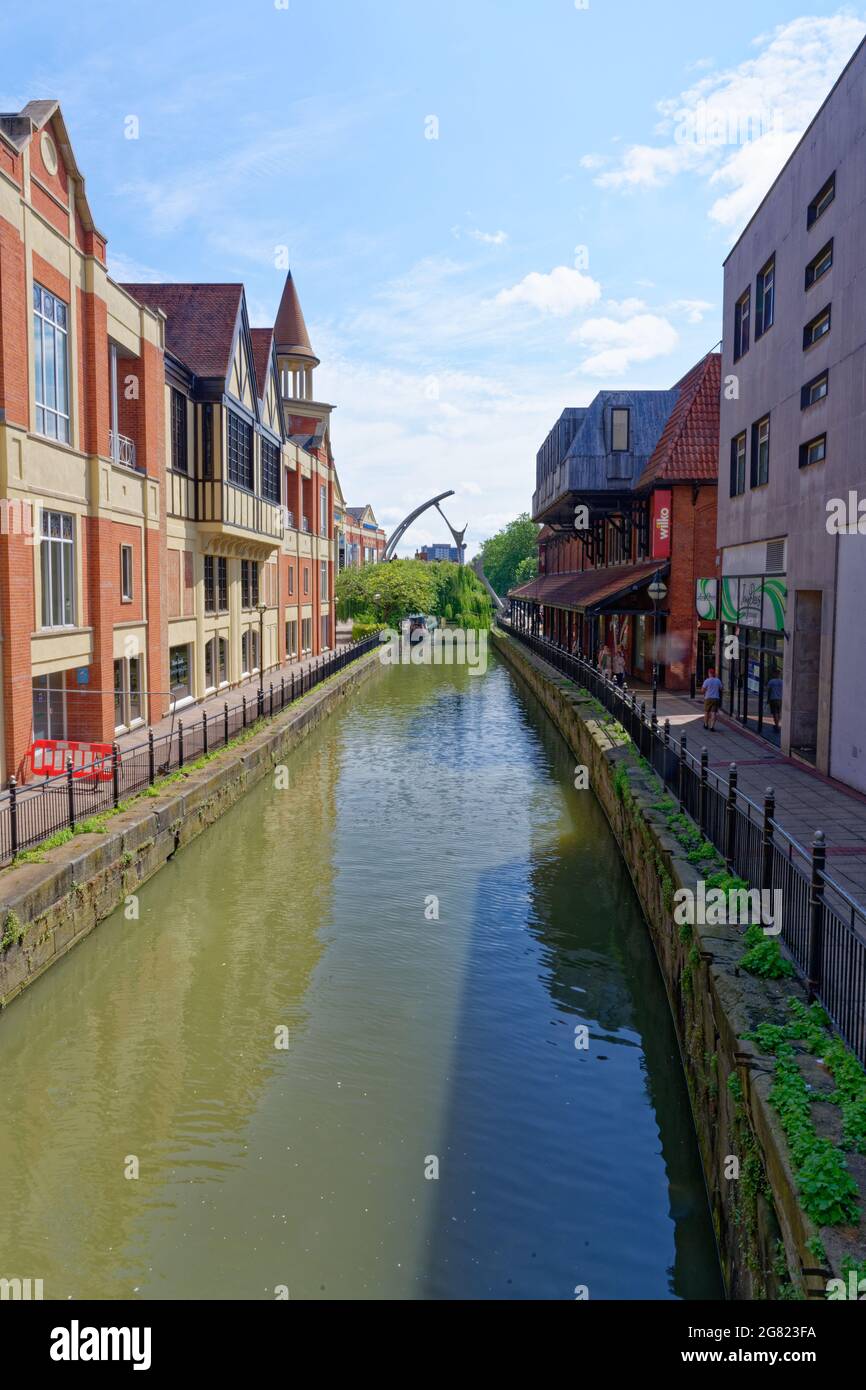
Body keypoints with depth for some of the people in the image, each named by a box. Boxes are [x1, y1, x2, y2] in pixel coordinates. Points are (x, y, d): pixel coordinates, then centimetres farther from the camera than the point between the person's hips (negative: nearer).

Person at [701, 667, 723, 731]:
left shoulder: (707, 681, -9)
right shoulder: (718, 681, -1)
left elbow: (702, 691, -7)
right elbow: (720, 689, 11)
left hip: (708, 698, -1)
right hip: (716, 698, 1)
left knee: (706, 712, 16)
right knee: (713, 713, -1)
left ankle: (706, 725, 29)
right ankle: (712, 727, -7)